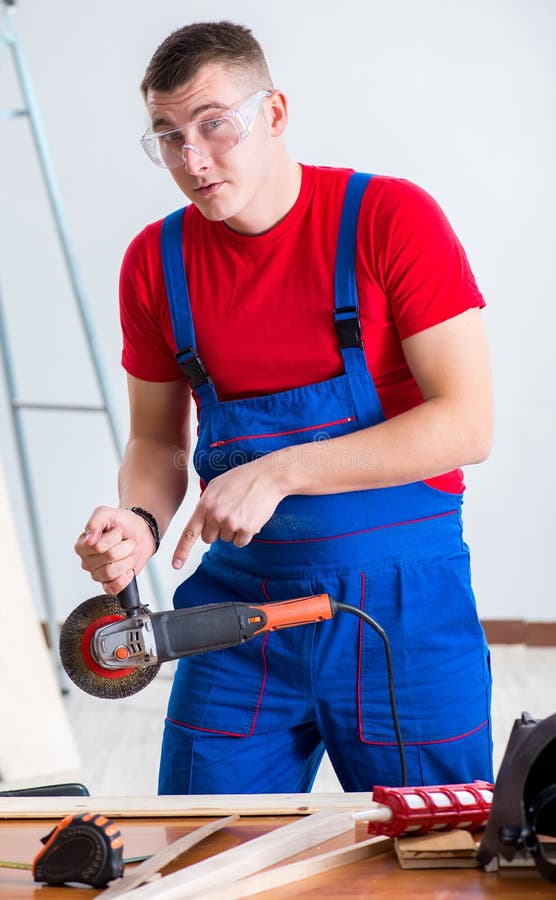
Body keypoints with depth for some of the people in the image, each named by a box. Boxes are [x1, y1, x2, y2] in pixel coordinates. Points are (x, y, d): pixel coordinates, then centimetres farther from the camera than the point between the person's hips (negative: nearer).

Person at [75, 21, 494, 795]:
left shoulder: (390, 218, -9)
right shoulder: (156, 261, 3)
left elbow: (467, 425, -14)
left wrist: (278, 472, -19)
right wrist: (142, 522, -9)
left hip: (403, 604, -3)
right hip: (241, 599, 3)